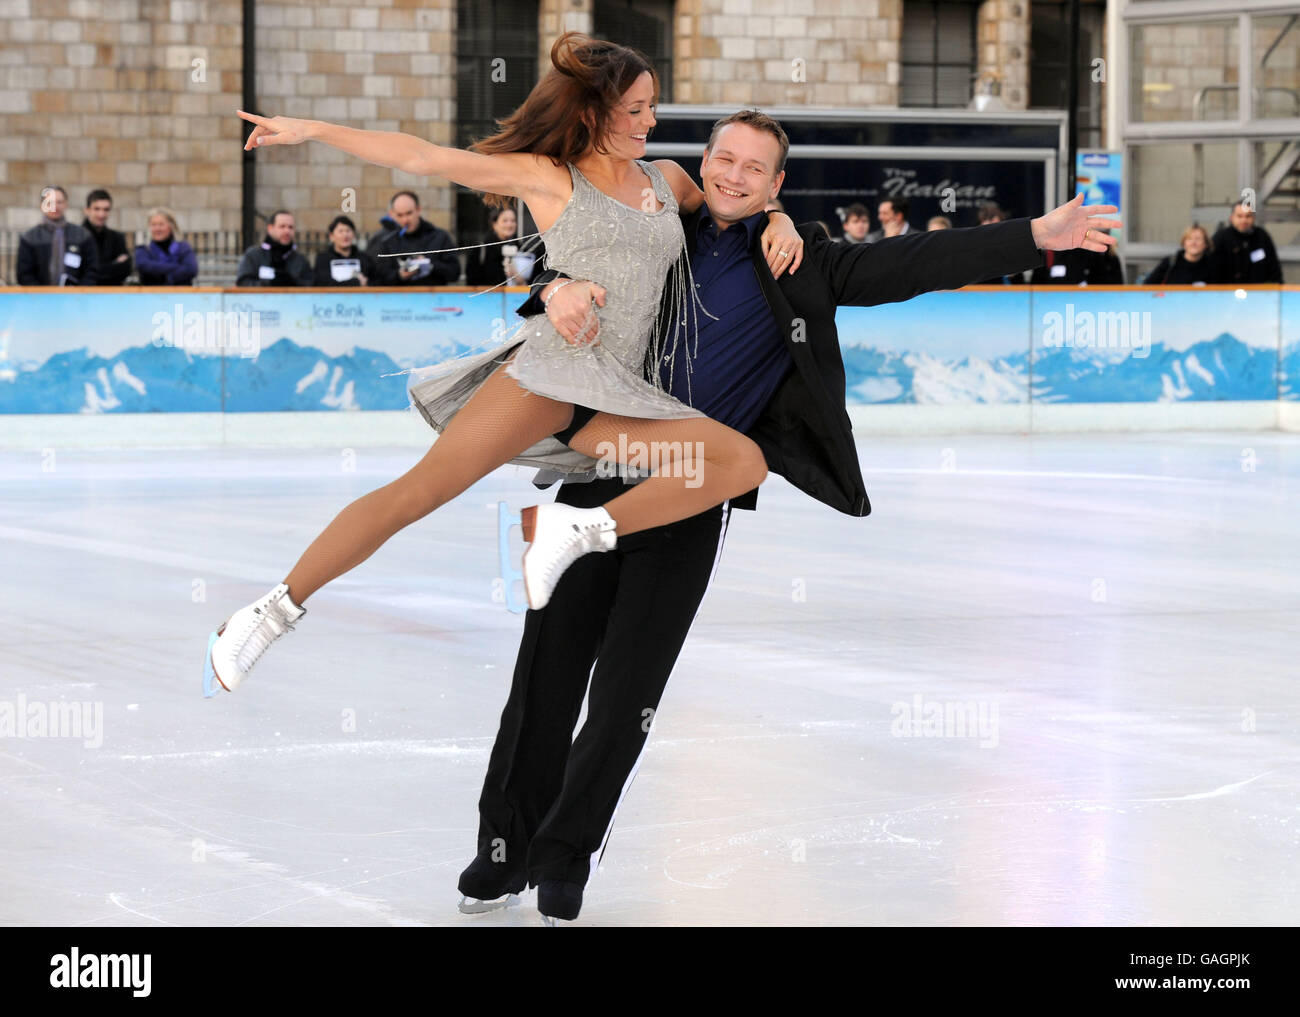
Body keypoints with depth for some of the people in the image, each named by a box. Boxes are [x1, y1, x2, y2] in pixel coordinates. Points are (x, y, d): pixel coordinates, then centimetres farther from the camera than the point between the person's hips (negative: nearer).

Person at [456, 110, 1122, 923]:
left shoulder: (800, 263, 4)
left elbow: (915, 265, -2)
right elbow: (566, 262, 3)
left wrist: (1037, 237, -10)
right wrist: (559, 290, -22)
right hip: (600, 473, 1)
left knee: (627, 690, 1)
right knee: (549, 669, 3)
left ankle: (565, 856, 17)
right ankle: (507, 845, 17)